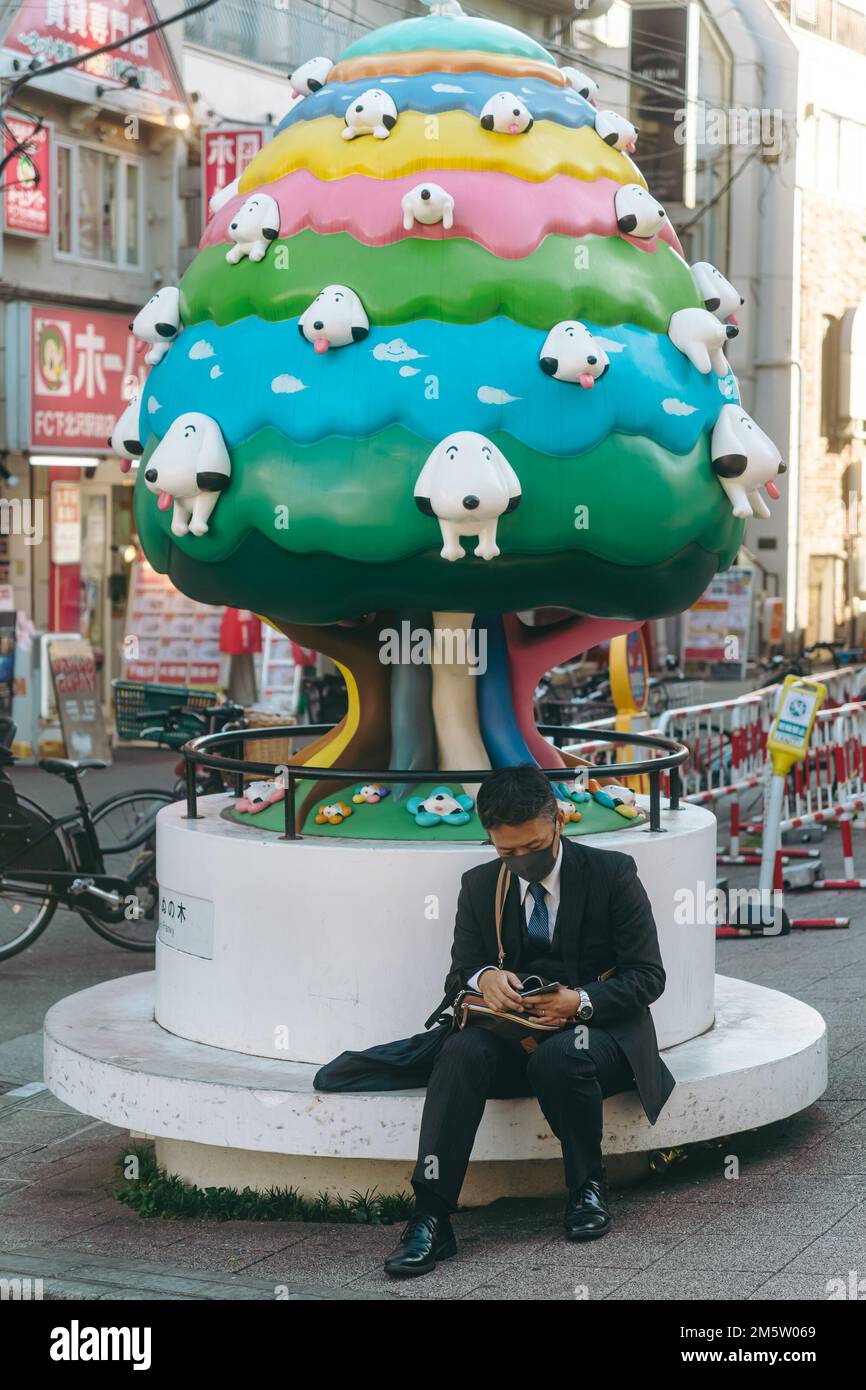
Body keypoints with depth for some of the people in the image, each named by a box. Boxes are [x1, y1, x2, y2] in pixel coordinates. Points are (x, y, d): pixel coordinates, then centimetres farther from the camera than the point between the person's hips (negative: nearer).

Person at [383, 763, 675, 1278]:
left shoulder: (613, 873, -3)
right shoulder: (480, 886, 8)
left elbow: (648, 976, -5)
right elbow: (459, 976, 9)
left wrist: (582, 1002, -23)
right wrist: (483, 979, -18)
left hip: (599, 1030, -3)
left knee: (559, 1057, -38)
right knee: (462, 1051, -30)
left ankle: (588, 1186, -10)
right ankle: (431, 1218, -35)